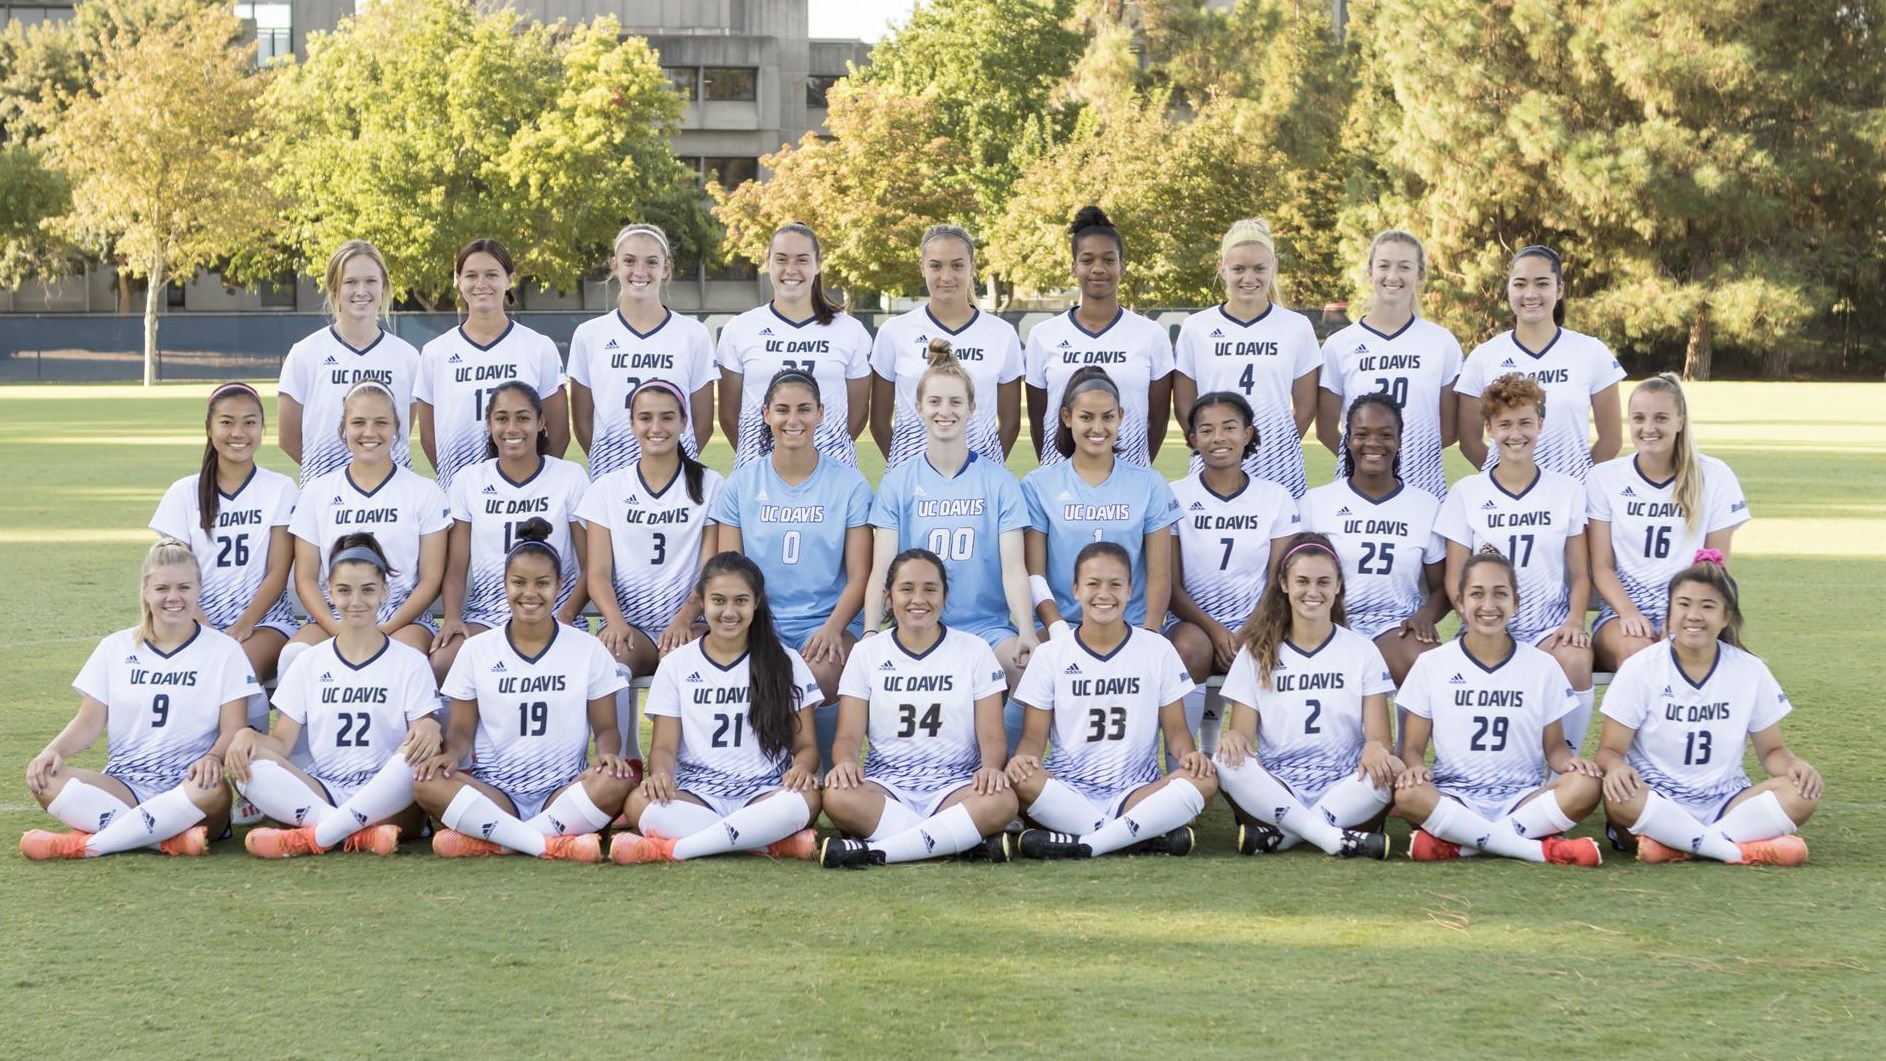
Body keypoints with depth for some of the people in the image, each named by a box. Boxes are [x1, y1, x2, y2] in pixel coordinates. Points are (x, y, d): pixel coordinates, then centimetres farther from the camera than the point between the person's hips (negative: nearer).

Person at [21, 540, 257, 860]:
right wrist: (54, 750, -13)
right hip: (124, 787, 2)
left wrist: (214, 757, -25)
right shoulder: (115, 648, 12)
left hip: (187, 789, -2)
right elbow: (89, 722, 8)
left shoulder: (223, 650, 6)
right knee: (44, 779, -26)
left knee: (214, 791, -39)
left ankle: (87, 844, -30)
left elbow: (232, 727, -2)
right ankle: (172, 839, -32)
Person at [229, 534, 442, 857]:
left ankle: (316, 836, -32)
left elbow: (424, 732, -2)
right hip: (320, 792, 2)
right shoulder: (309, 663, 12)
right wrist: (248, 736, -15)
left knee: (418, 756, -34)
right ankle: (362, 833, -33)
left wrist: (429, 732, -27)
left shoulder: (410, 663, 7)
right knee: (250, 767, -25)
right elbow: (283, 742, 7)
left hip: (386, 800, -2)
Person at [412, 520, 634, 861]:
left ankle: (488, 841, -26)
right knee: (427, 781, -29)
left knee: (614, 782, -33)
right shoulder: (476, 650, 8)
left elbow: (605, 727, 7)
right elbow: (461, 728, 8)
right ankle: (554, 844, -31)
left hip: (563, 793, 0)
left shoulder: (589, 650, 6)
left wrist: (608, 754, -16)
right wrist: (451, 753, -15)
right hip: (494, 792, 0)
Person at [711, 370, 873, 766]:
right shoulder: (741, 485, 10)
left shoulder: (849, 484, 6)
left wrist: (832, 628, -15)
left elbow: (858, 575, 3)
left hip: (828, 625, -1)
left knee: (820, 674, -35)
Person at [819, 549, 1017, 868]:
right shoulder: (867, 653, 10)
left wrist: (991, 767, -21)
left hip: (955, 787, 0)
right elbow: (849, 735, 4)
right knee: (838, 797, -36)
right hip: (886, 786, 0)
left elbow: (992, 735, 3)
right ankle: (972, 841, -31)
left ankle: (873, 851, -32)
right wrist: (845, 763, -21)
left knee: (1001, 802, -36)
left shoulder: (974, 650, 8)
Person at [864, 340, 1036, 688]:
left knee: (1028, 663, -33)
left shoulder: (999, 482, 8)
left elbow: (1013, 566, -1)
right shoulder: (897, 483, 9)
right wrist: (870, 632, -16)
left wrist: (1027, 632, -17)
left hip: (988, 626, 0)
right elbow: (882, 568, 1)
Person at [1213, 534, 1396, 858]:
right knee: (1228, 763, -30)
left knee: (1392, 771, -31)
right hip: (1276, 789, 0)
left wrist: (1375, 748, -23)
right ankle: (1339, 840, -34)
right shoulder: (1257, 652, 9)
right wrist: (1235, 737, -22)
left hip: (1344, 789, 0)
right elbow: (1243, 730, 3)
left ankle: (1277, 836, -28)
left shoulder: (1362, 651, 8)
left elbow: (1379, 737, 2)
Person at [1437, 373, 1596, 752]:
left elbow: (1580, 575, 10)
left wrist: (1574, 621, -9)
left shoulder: (1568, 491, 10)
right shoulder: (1466, 493, 7)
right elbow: (1454, 579, 5)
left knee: (1575, 661, -33)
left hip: (1551, 626, 1)